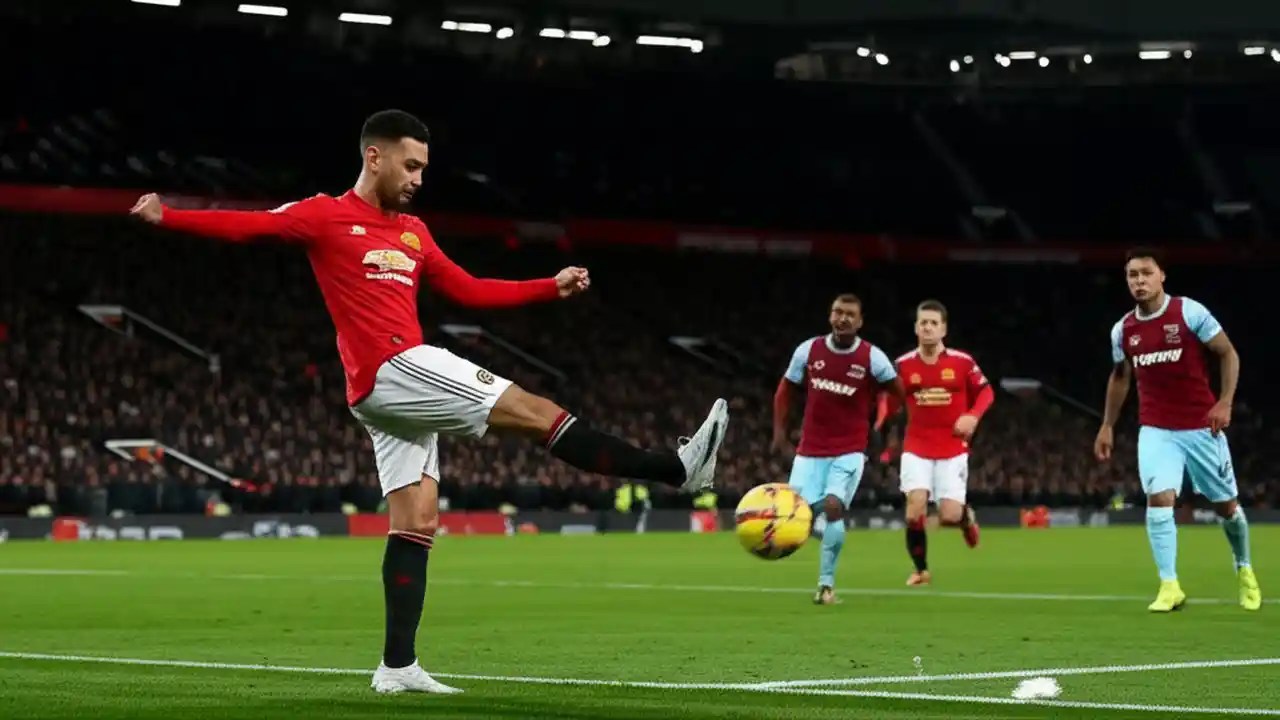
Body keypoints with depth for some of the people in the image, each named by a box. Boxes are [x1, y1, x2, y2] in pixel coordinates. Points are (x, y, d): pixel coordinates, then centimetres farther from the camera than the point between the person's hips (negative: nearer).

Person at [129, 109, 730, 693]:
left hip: (398, 388, 9)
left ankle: (397, 668, 6)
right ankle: (677, 468, -9)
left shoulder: (412, 232, 21)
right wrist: (167, 217, -23)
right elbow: (248, 224, -11)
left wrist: (552, 287, 20)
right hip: (394, 369, -9)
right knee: (537, 413, -10)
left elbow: (469, 290, 25)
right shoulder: (327, 216, -1)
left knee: (416, 524, 5)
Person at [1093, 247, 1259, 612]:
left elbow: (1228, 353, -4)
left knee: (1225, 504, 10)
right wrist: (1107, 425, 18)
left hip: (1201, 426, -2)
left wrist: (1225, 402, -15)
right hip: (1156, 430, 2)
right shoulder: (1123, 330, 2)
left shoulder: (1190, 312, -10)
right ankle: (1169, 587, -12)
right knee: (1159, 499, -18)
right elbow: (1120, 377, 19)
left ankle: (1244, 569, 36)